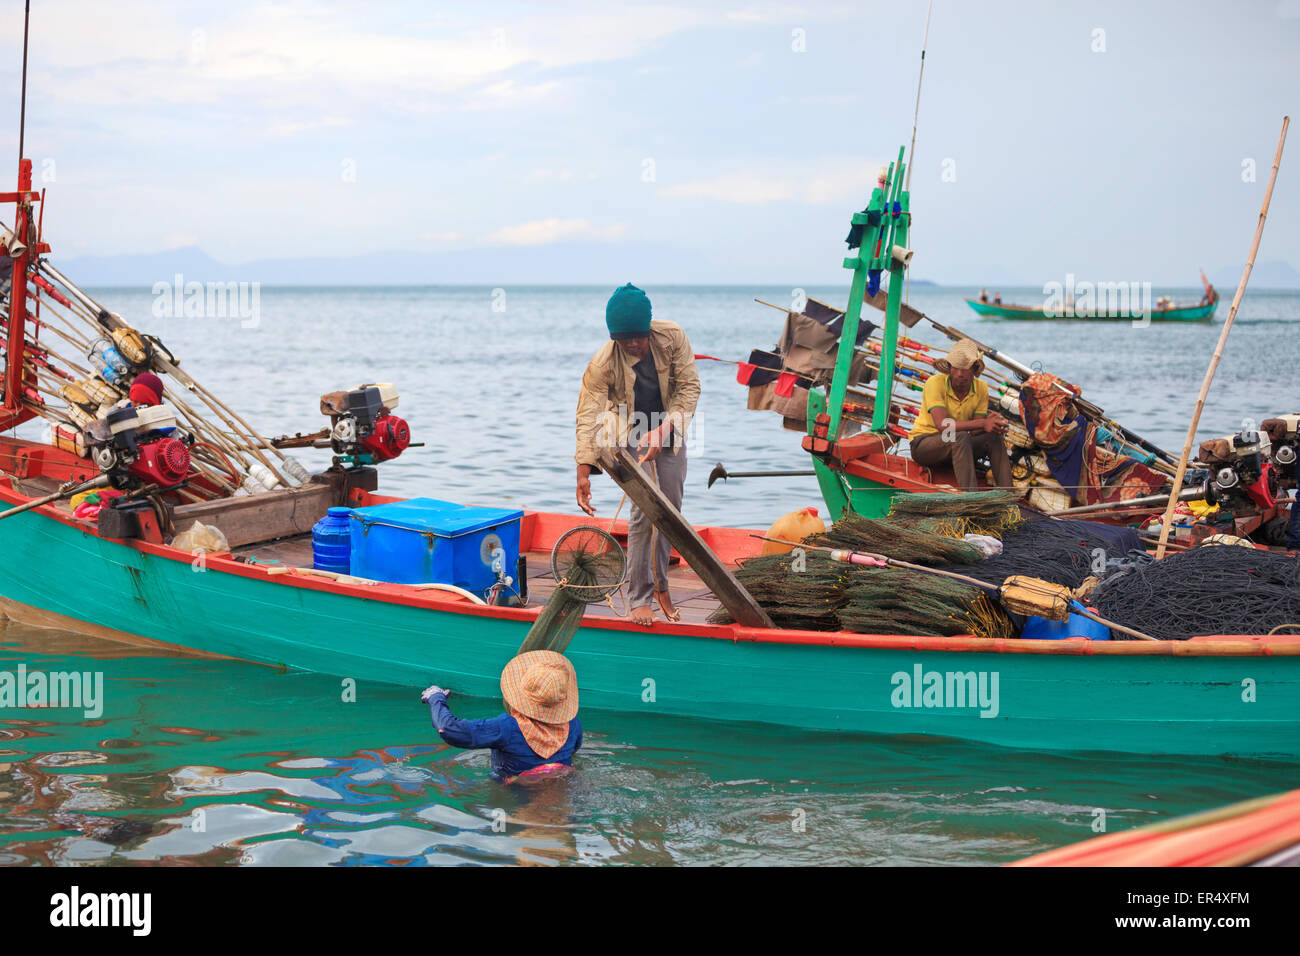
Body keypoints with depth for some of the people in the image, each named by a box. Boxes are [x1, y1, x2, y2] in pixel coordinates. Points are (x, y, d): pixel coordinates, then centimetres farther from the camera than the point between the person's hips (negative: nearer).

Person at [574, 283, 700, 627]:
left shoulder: (672, 337, -21)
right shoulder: (602, 364, -27)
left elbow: (689, 387, -16)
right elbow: (588, 416, -27)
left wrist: (663, 430, -28)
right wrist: (584, 471, -35)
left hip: (669, 433, 3)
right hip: (632, 436, -3)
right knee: (644, 511, -14)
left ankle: (661, 586, 26)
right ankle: (639, 598, -8)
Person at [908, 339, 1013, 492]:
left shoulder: (981, 389, -3)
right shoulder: (935, 383, -20)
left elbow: (975, 432, -6)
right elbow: (942, 424, -31)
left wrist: (991, 422, -29)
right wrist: (983, 423, -36)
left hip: (956, 445, 5)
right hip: (923, 443, -5)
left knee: (994, 438, -18)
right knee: (960, 437, -34)